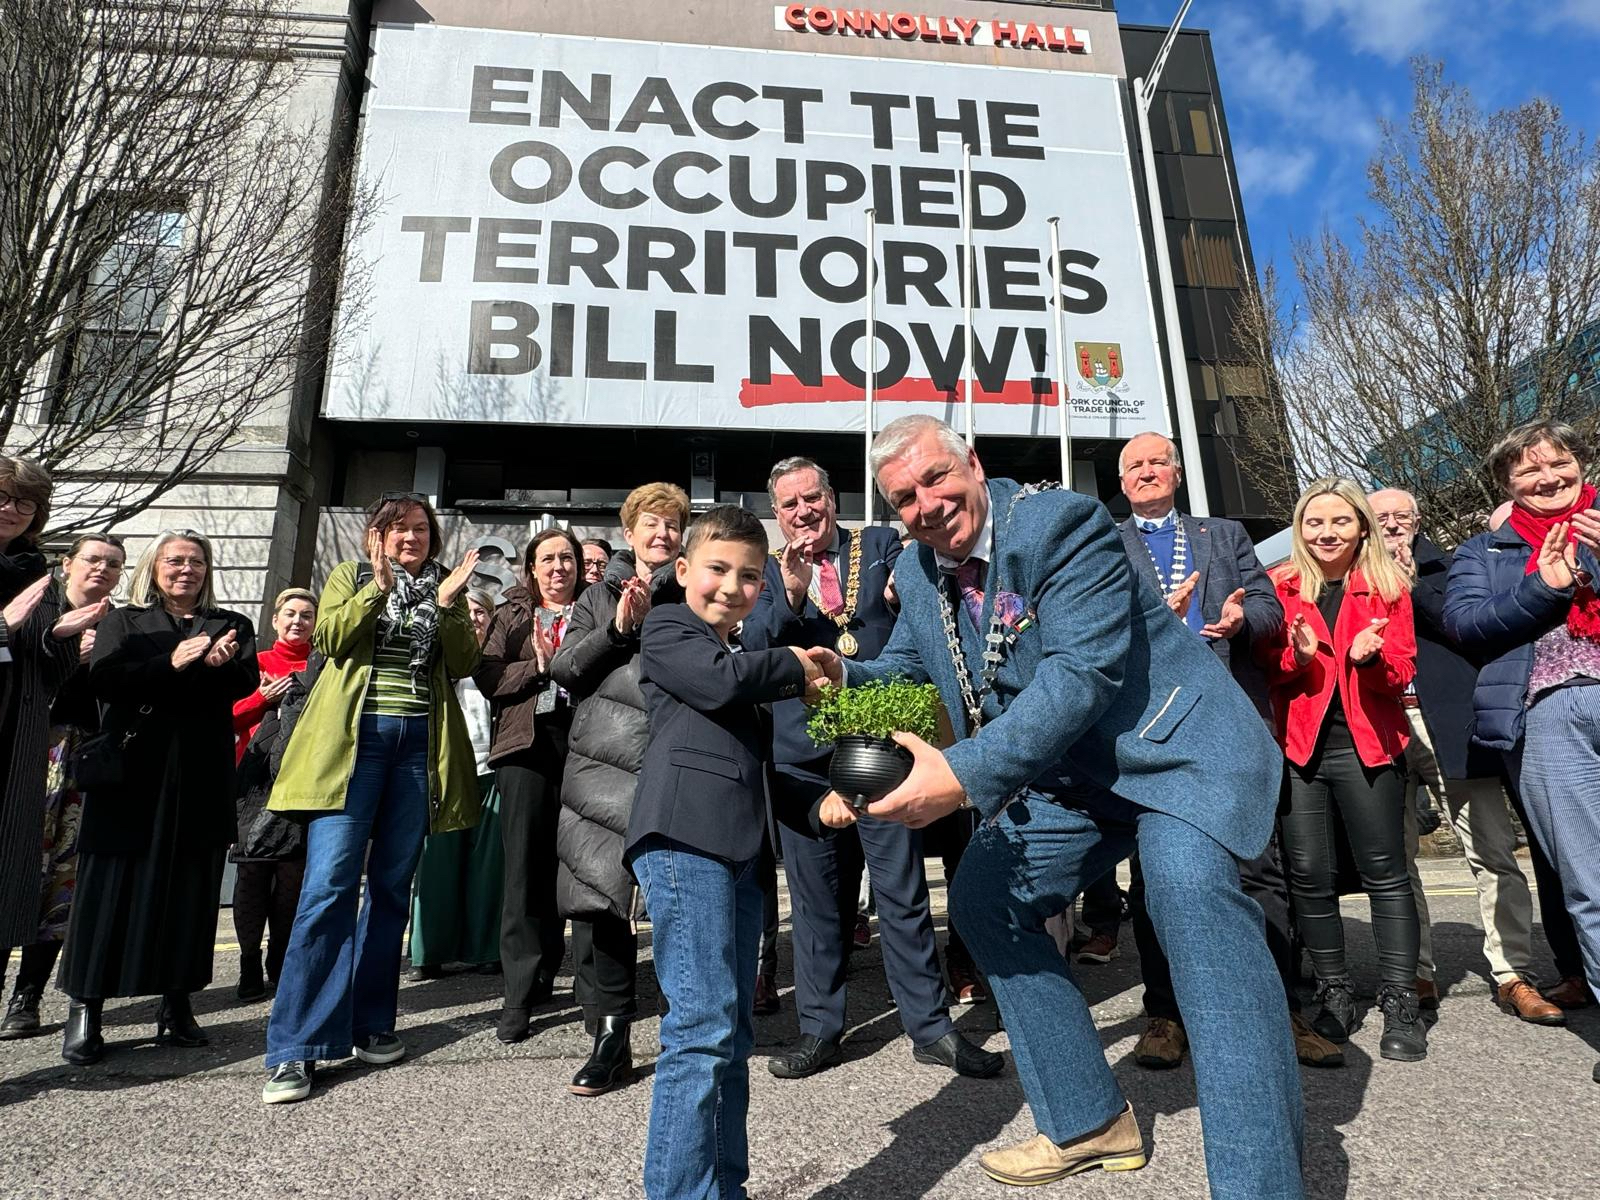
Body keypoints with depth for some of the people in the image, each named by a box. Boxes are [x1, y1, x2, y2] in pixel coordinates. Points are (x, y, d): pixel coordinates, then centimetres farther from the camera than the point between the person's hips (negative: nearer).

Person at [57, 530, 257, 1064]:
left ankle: (176, 1003, 12)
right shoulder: (123, 621, 13)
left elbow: (248, 680, -1)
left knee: (191, 885, 3)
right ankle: (84, 1009, 9)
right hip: (131, 769, -1)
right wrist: (171, 663, -18)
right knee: (113, 884, -1)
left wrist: (221, 663, -22)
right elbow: (102, 677, -5)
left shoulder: (231, 624, 16)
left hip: (201, 776, 1)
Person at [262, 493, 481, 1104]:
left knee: (392, 886, 7)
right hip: (353, 738, -2)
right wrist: (377, 587, -13)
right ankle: (293, 1049, -4)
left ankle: (371, 1024, 18)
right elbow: (330, 641, -3)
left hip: (419, 743, 2)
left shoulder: (446, 588, 16)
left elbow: (463, 663, 3)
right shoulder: (349, 576, 13)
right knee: (329, 885, -10)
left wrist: (447, 605, -10)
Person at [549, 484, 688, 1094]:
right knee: (595, 896, 1)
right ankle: (610, 1037, 15)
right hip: (598, 766, 2)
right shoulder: (599, 596, 17)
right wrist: (618, 629, -7)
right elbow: (564, 669, 6)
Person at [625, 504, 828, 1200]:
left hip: (737, 847, 9)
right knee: (704, 1026, -13)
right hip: (683, 838, -8)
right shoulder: (666, 628, 4)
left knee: (731, 1033, 12)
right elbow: (723, 680, -14)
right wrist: (791, 667, 2)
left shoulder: (742, 659, 28)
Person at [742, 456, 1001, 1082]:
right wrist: (791, 593, -17)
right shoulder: (767, 571, 9)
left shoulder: (880, 545, 8)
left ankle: (929, 1026, 21)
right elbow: (751, 648, -4)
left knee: (904, 894, 5)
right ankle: (820, 1030, 26)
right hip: (802, 755, 1)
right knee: (817, 900, 11)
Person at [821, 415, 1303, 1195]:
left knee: (1190, 887, -33)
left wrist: (964, 776, -41)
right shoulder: (917, 574, 0)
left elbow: (1081, 673, -32)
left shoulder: (1062, 524, -23)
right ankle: (1088, 1124, 22)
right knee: (982, 898, 9)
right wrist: (840, 677, -10)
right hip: (1065, 778, 8)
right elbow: (901, 672, 13)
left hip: (1173, 745, -8)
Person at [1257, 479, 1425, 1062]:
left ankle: (1401, 1003, 13)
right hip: (1298, 746, 1)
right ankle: (1335, 996, 18)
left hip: (1367, 745, 0)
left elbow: (1401, 674, 2)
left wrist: (1372, 655, -20)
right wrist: (1298, 657, -18)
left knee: (1385, 873, 2)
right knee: (1309, 875, 3)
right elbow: (1265, 669, 3)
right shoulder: (1279, 586, 6)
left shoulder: (1388, 588, 7)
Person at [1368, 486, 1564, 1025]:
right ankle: (1417, 975, 13)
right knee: (1394, 859, 3)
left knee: (1495, 855, 0)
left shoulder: (1444, 571, 13)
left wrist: (1414, 585, -7)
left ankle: (1514, 977, 10)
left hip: (1449, 727, 0)